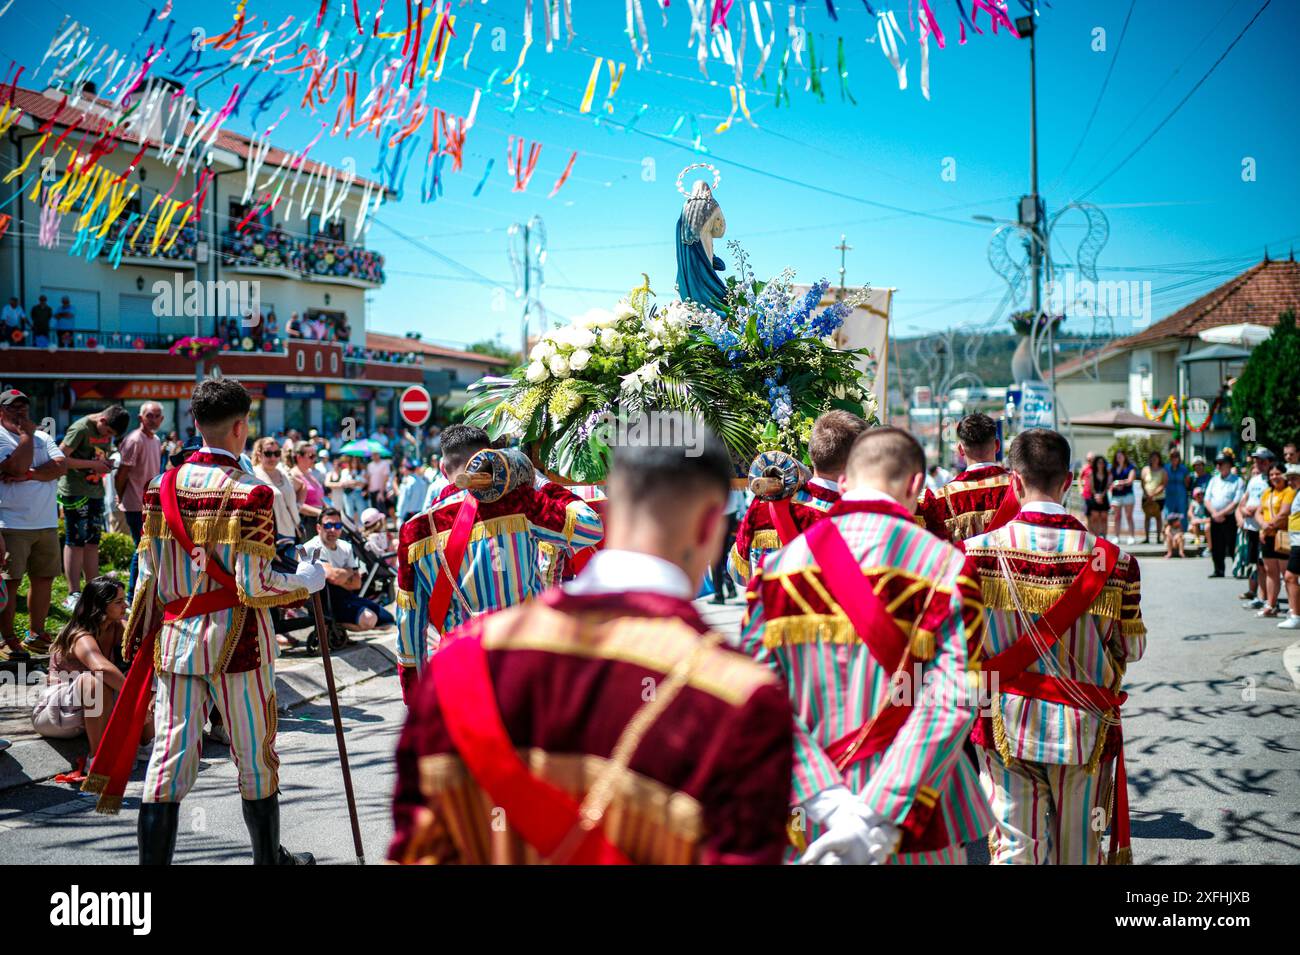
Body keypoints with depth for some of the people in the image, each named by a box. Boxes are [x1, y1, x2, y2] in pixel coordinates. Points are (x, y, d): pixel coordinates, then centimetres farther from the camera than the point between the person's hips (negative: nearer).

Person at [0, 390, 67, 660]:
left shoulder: (43, 438, 14)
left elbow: (62, 465, -2)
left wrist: (29, 475, -14)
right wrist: (26, 435, -9)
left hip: (46, 524, 6)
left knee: (44, 578, 10)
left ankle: (36, 635, 21)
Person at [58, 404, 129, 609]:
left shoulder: (107, 432, 10)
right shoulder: (80, 429, -15)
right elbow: (60, 458, -19)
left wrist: (106, 465, 2)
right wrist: (93, 464, -19)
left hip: (96, 492, 8)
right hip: (75, 492, -8)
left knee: (92, 542, 11)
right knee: (75, 542, -5)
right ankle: (73, 595, -3)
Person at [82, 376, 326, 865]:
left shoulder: (162, 488, 2)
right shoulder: (250, 494, -14)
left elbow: (147, 577, 6)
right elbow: (253, 587, -16)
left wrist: (137, 642, 15)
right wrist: (308, 581, 0)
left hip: (174, 641, 4)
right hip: (236, 643, -4)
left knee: (169, 759, 6)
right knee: (255, 757, 12)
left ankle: (154, 857, 7)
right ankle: (270, 857, 26)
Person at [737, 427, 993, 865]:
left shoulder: (779, 565, -2)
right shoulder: (945, 566, -9)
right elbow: (952, 704, -19)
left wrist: (832, 806, -17)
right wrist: (881, 824, -21)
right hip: (913, 822, -2)